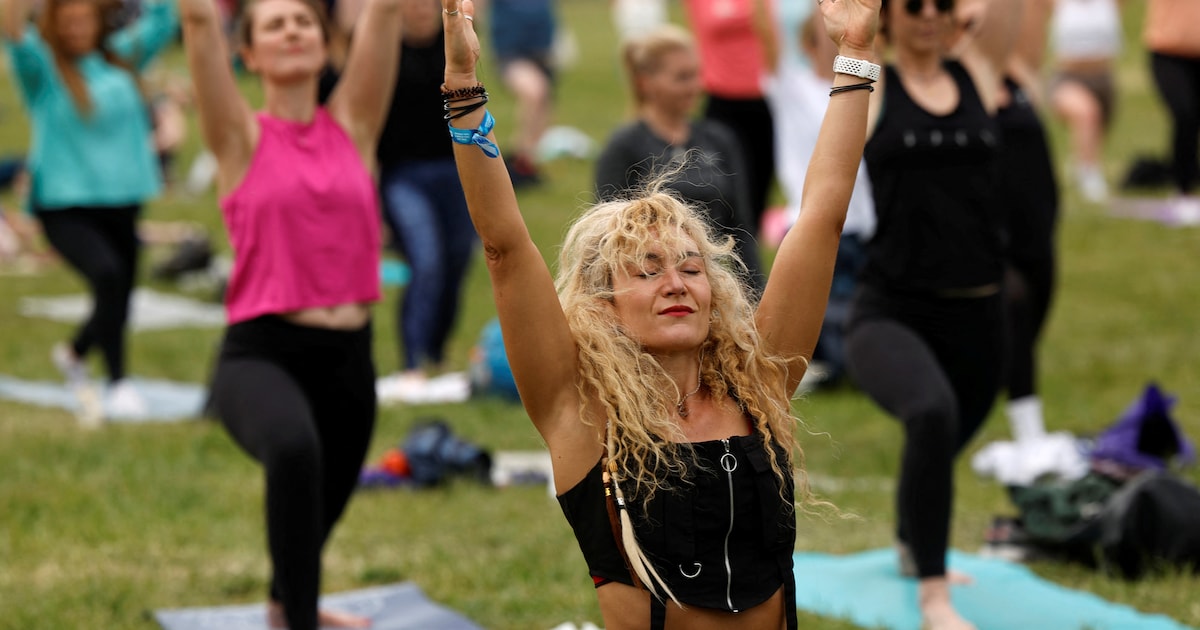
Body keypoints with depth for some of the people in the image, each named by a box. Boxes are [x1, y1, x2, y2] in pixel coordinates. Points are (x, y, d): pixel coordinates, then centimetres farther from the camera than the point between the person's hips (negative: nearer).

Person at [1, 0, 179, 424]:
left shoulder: (122, 56, 8)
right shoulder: (43, 67, -3)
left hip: (120, 204, 5)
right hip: (64, 208, -5)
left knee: (115, 305, 12)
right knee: (107, 274, -30)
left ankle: (73, 354, 44)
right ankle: (117, 381, -20)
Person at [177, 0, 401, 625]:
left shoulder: (353, 124, 7)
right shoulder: (242, 139, -1)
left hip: (349, 358, 5)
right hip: (261, 355, -5)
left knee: (327, 496, 26)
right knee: (294, 451, -38)